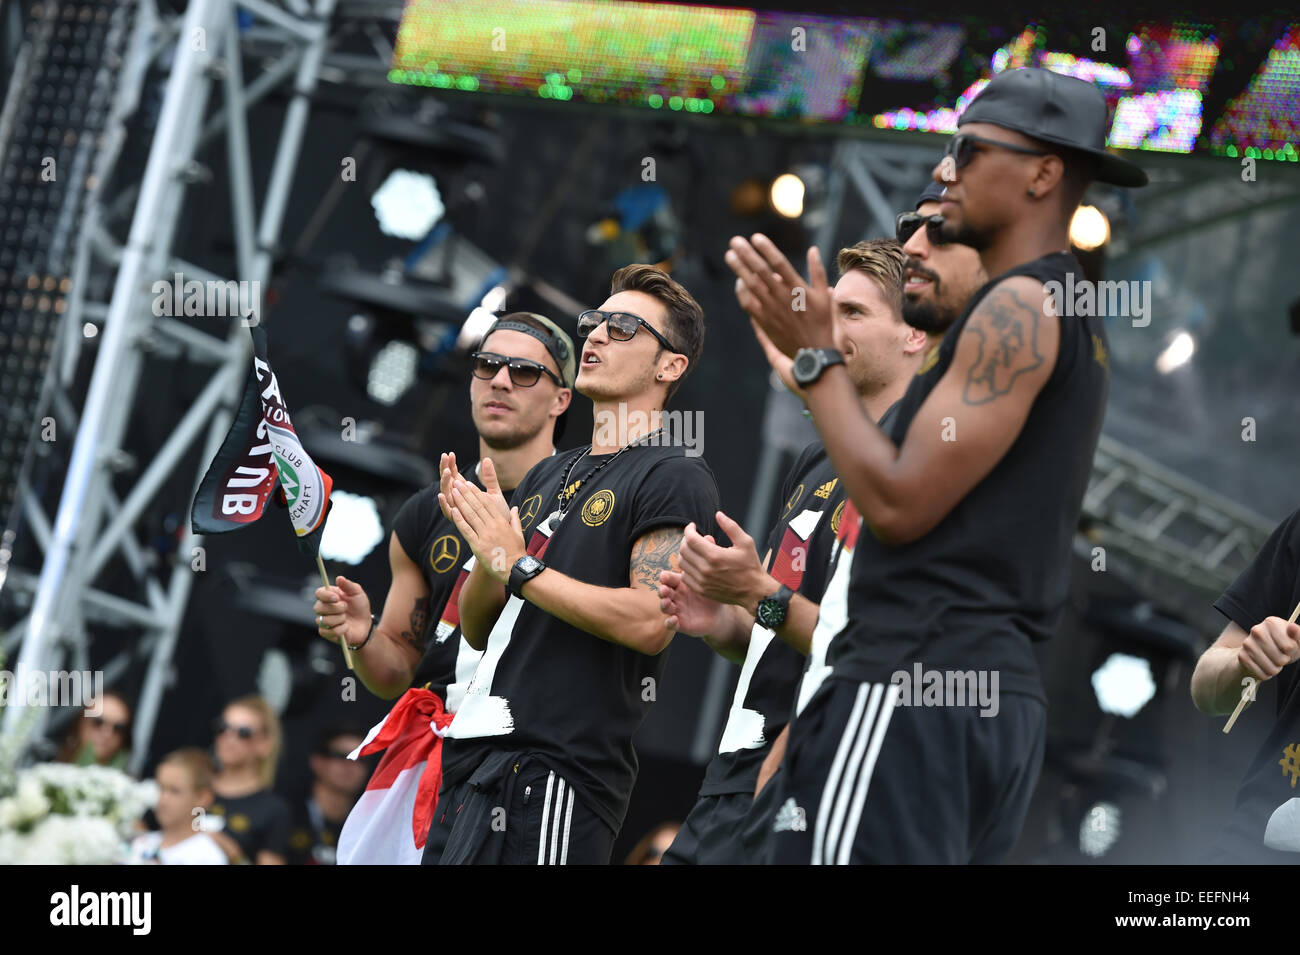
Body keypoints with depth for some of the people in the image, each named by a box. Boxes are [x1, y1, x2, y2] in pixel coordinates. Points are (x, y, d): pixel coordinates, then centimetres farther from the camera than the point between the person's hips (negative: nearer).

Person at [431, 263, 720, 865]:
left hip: (558, 769, -8)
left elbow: (650, 622, -19)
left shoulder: (675, 477, -5)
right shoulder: (550, 475, 20)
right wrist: (487, 552, -3)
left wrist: (518, 566, -15)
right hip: (484, 757, 8)